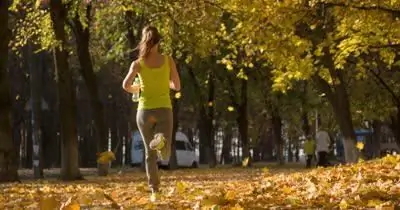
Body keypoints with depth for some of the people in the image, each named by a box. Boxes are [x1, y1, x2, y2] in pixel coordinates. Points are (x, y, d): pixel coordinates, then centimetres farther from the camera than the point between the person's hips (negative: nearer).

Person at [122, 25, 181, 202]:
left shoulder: (138, 64, -2)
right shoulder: (168, 60, 1)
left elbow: (126, 85, -13)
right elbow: (177, 86, 6)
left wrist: (136, 89, 9)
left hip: (145, 111, 0)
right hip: (164, 110, 0)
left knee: (150, 153, 13)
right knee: (164, 155, -2)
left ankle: (154, 190, 4)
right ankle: (161, 140, -37)